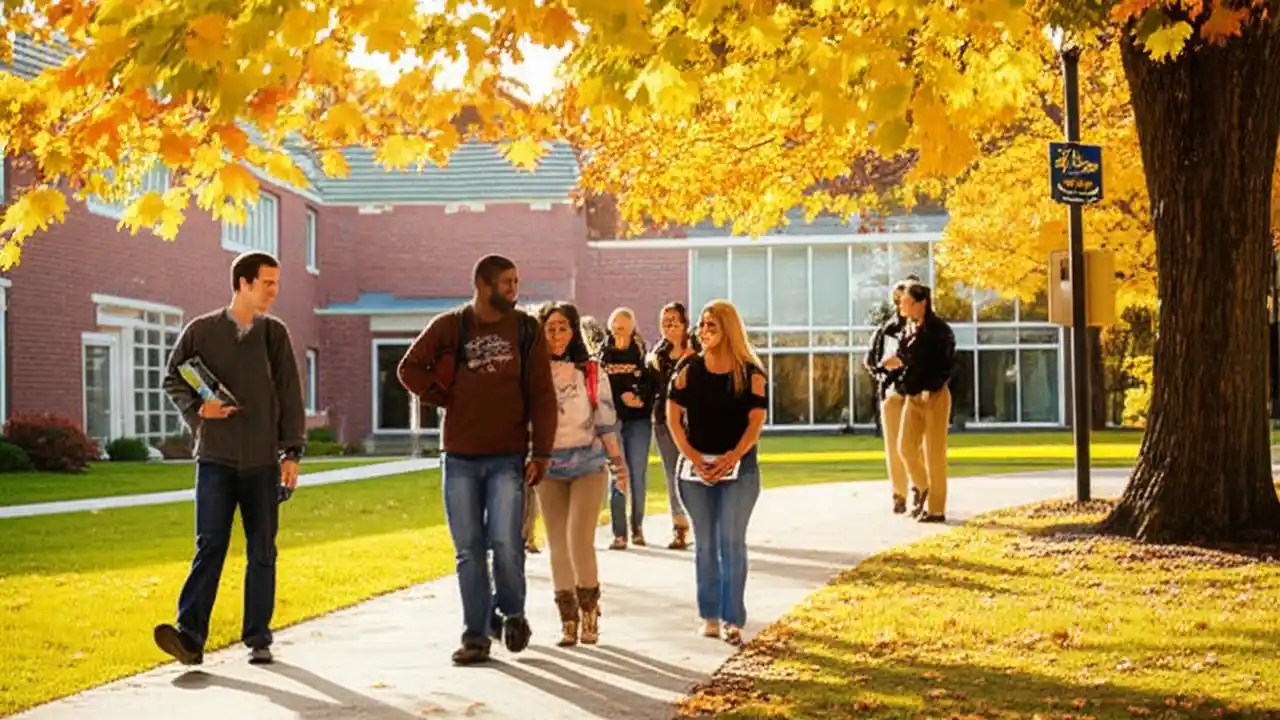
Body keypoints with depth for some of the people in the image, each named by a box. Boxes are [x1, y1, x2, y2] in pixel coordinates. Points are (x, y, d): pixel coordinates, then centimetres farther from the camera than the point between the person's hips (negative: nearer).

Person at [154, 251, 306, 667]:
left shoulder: (275, 334, 6)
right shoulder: (202, 331, 3)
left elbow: (290, 396, 6)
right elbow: (173, 380, 10)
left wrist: (292, 452, 0)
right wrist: (198, 407, -9)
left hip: (263, 461, 2)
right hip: (216, 457, -2)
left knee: (262, 551, 5)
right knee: (210, 545, -7)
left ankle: (258, 638, 12)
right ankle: (190, 633, -9)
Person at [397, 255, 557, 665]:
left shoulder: (526, 330, 2)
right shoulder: (450, 327, 2)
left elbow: (542, 395, 1)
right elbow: (410, 368, 11)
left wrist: (541, 452, -5)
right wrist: (445, 399, 0)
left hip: (508, 457, -1)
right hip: (460, 458, 1)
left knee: (505, 542, -11)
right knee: (469, 550, 5)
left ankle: (512, 612, 16)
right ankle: (476, 636, 14)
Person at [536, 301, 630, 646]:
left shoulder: (591, 371, 0)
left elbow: (606, 421, 3)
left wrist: (619, 462, 2)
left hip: (588, 466, -2)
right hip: (549, 470, 2)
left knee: (580, 541, -13)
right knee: (558, 547, 4)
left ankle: (590, 614, 4)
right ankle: (568, 622, 12)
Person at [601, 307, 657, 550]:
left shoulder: (641, 352, 8)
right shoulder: (603, 354, 6)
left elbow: (651, 383, 3)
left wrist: (641, 398, -14)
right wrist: (621, 397, -12)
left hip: (639, 420, 1)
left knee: (638, 475, 2)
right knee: (617, 476, -4)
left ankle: (638, 527, 15)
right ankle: (619, 534, -3)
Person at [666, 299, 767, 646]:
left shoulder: (750, 373, -1)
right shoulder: (689, 369, 4)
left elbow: (756, 420, -6)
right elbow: (673, 416, 1)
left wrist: (732, 458, -18)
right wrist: (693, 457, -11)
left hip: (738, 467, -2)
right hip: (695, 466, 2)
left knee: (732, 542, -4)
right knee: (704, 542, 7)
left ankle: (733, 620, -1)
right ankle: (710, 616, 15)